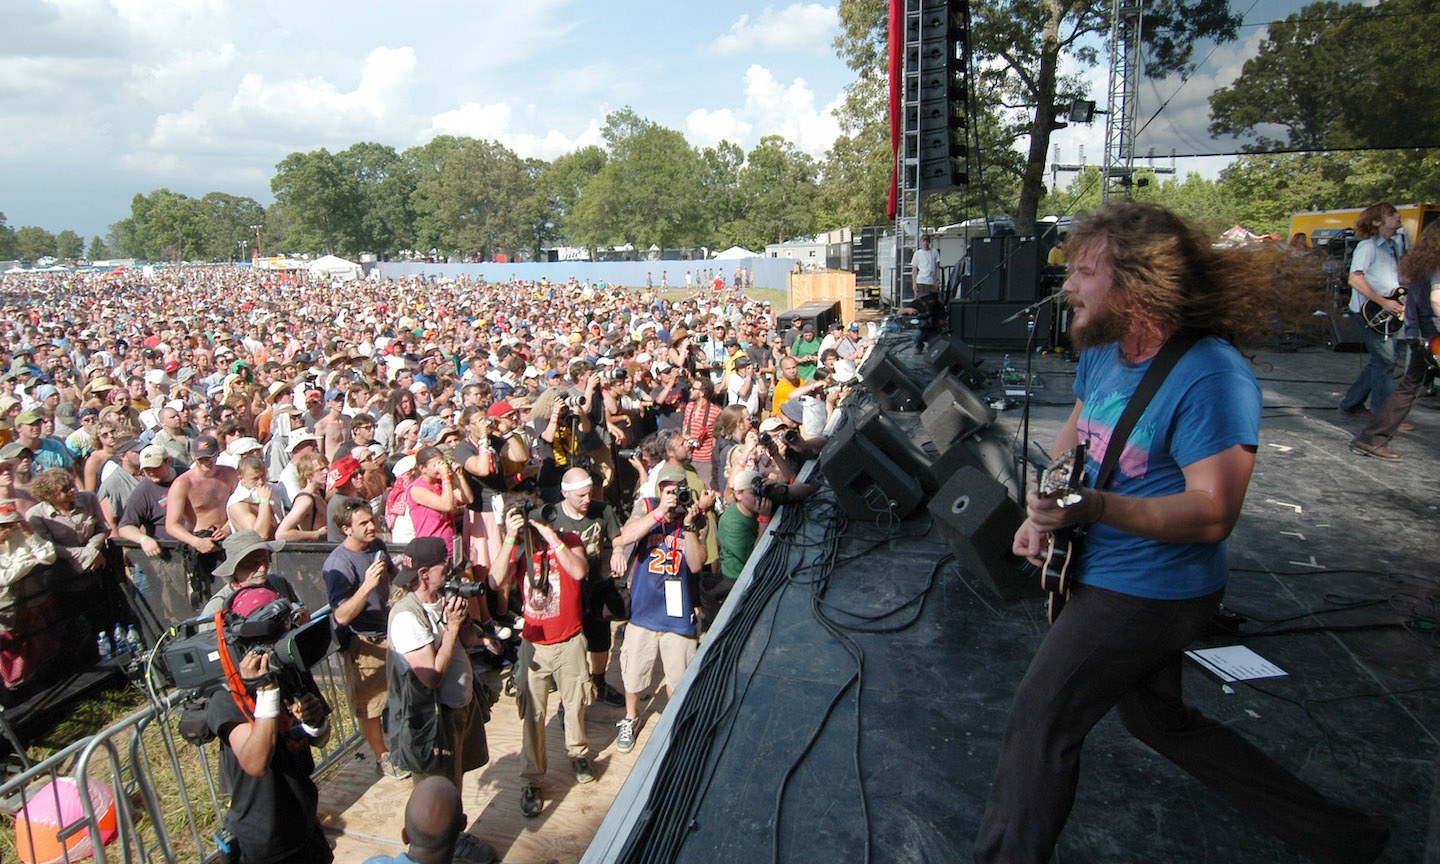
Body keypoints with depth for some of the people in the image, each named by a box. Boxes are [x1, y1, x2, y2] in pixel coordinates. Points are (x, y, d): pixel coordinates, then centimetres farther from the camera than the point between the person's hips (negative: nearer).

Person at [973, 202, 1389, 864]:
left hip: (1146, 593, -10)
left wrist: (1091, 507, -42)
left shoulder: (1209, 377, -25)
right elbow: (1075, 434, 16)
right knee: (1156, 716, 24)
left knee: (1040, 719, -5)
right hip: (1103, 574, 10)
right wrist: (1041, 512, 2)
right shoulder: (1102, 351, 1)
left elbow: (1212, 512, -29)